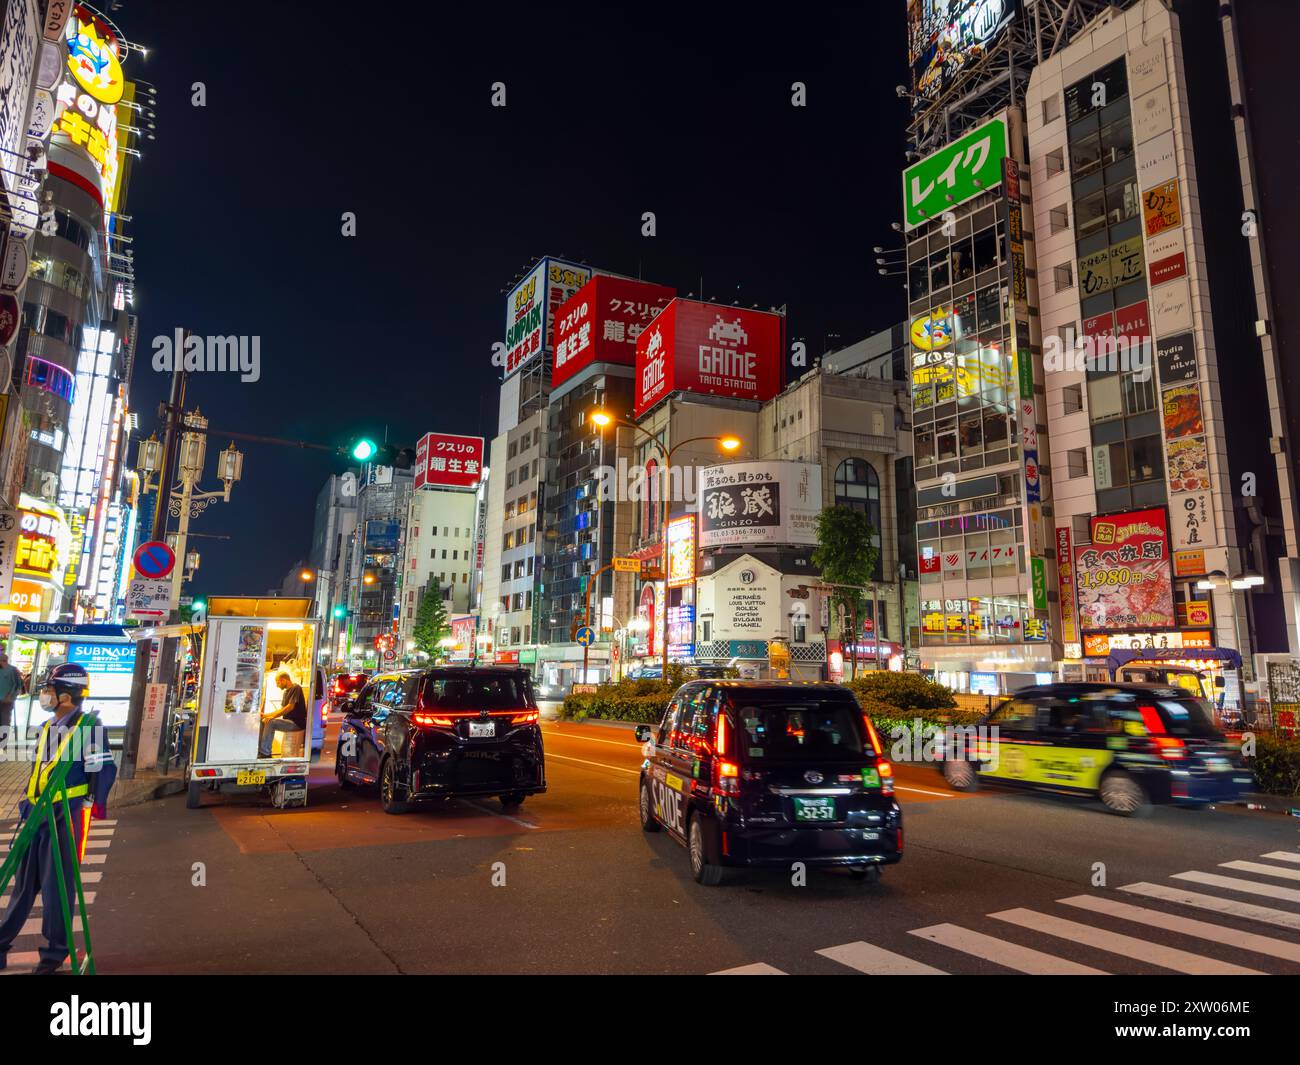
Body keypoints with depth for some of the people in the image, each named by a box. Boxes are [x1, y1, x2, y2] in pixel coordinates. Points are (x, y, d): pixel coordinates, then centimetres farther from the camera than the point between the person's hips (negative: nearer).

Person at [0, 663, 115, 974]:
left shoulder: (89, 726, -12)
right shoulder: (47, 727, 12)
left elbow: (104, 771, -14)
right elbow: (37, 771, 23)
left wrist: (90, 808, -14)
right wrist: (27, 803, 16)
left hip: (67, 815, -7)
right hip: (39, 813, 7)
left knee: (57, 885, 2)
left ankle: (56, 951, 15)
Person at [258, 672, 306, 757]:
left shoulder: (295, 688, -9)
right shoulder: (286, 692, 19)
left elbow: (290, 707, -20)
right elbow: (282, 710, 23)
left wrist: (273, 717, -21)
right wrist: (265, 715, 12)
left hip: (297, 723, -9)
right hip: (288, 721, 9)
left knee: (271, 723, -25)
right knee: (262, 722, 1)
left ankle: (265, 753, -19)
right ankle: (259, 750, -1)